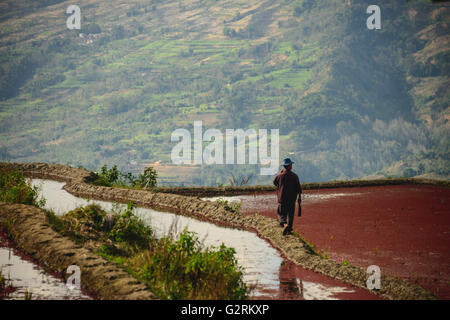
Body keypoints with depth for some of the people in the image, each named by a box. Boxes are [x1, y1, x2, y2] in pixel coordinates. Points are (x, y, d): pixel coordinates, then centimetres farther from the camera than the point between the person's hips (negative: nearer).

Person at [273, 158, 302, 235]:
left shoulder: (280, 176, -8)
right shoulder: (294, 176, -7)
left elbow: (275, 182, 13)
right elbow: (298, 188, -6)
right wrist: (299, 198, 4)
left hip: (282, 199, 0)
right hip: (292, 200, 0)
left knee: (281, 214, 8)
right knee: (290, 214, 13)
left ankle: (285, 224, -20)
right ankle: (289, 230, 15)